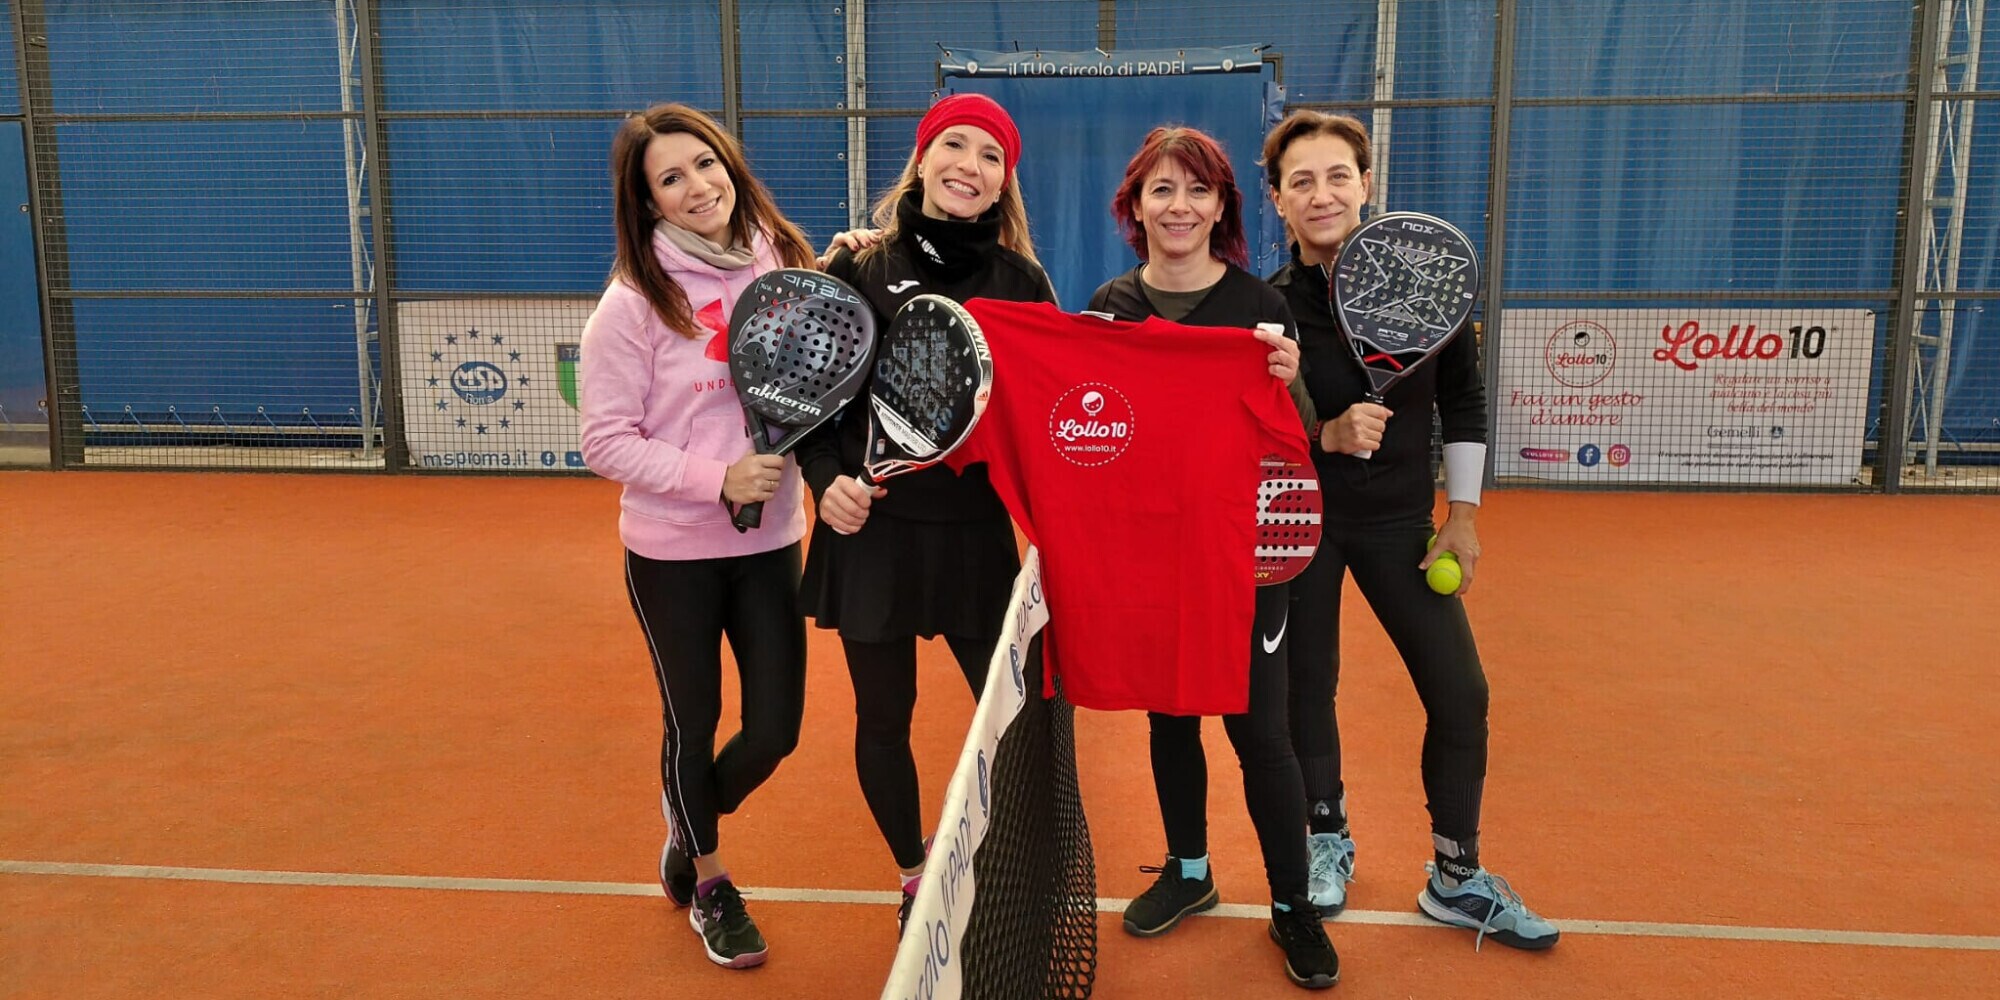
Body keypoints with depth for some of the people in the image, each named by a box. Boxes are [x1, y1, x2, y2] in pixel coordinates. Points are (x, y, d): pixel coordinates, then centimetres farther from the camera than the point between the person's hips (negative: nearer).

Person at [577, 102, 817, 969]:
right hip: (673, 552, -3)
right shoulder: (637, 300, -12)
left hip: (770, 542, 4)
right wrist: (716, 479, -22)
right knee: (694, 725, 13)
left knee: (776, 730, 8)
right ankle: (707, 882, 39)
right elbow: (605, 441, -12)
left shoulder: (783, 262, -2)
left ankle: (687, 831, 40)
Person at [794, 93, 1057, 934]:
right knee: (884, 719, 12)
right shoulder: (855, 269, -2)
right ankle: (914, 879, 35)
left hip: (980, 533, 1)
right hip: (872, 530, -1)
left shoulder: (1021, 281, 3)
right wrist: (826, 477, -14)